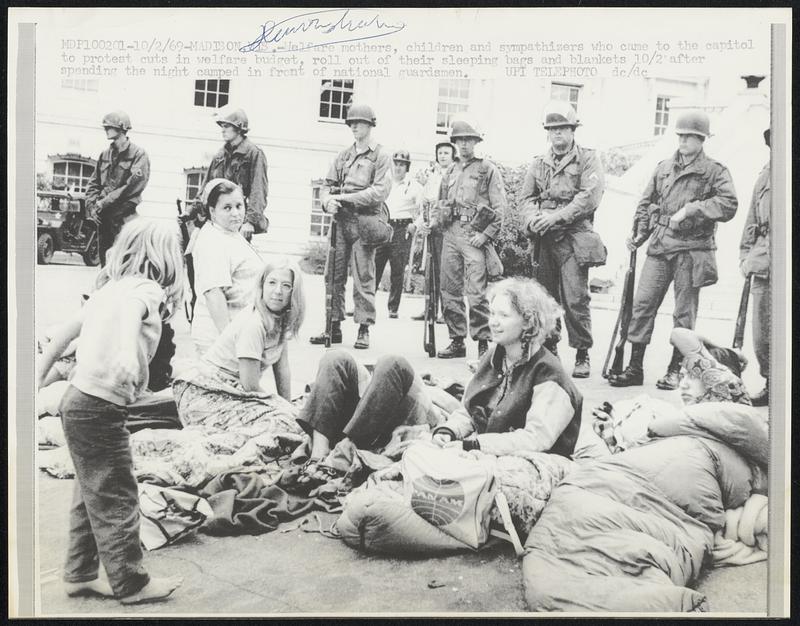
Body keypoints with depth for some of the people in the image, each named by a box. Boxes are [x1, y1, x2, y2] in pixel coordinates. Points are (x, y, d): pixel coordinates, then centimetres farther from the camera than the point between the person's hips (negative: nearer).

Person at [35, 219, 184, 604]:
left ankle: (80, 574, 29)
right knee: (116, 499, 2)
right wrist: (128, 353, -51)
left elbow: (64, 333, 18)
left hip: (79, 399, 9)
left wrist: (39, 378, 24)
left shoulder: (111, 287, 14)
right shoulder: (146, 289, -11)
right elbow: (130, 312, -35)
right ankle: (130, 584, 13)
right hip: (99, 407, -9)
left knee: (92, 495, 19)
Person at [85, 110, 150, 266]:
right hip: (104, 218, 6)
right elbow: (93, 184, 18)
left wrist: (104, 202, -13)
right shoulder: (105, 154, 16)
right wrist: (92, 206, 1)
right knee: (105, 262, 10)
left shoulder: (138, 154, -4)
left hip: (125, 217, -6)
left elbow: (134, 185, -14)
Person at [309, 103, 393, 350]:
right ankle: (334, 327, 12)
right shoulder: (343, 155, 19)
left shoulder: (381, 156, 1)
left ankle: (364, 329, 2)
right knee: (333, 275, 5)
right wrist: (327, 200, -8)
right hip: (341, 220, 6)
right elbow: (328, 184, 16)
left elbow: (380, 191, -11)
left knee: (363, 278, -5)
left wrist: (346, 198, -15)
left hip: (365, 221, -5)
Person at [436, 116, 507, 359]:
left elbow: (499, 207, -4)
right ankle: (457, 341, 14)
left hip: (474, 235, -6)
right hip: (450, 233, 6)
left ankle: (483, 342, -5)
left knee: (476, 293, -12)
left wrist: (485, 235, -12)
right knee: (449, 291, 5)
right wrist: (434, 223, 10)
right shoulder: (450, 171, 20)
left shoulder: (489, 170, 3)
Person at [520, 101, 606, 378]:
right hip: (543, 239, 4)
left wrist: (555, 217, -15)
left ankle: (582, 355, 1)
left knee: (575, 299, -9)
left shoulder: (588, 158, 4)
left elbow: (590, 196, -8)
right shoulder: (538, 164, 18)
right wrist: (533, 218, -8)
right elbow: (525, 197, 14)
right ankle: (548, 350, 18)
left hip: (573, 238, -4)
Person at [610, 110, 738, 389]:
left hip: (691, 249, -4)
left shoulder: (714, 171, 1)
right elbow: (646, 203, 19)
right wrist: (639, 234, 6)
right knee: (642, 303, -2)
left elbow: (729, 205, -12)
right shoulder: (663, 168, 14)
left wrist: (691, 209, -19)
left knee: (684, 313, 4)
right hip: (660, 246, 4)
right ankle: (635, 367, 4)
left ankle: (675, 370, 16)